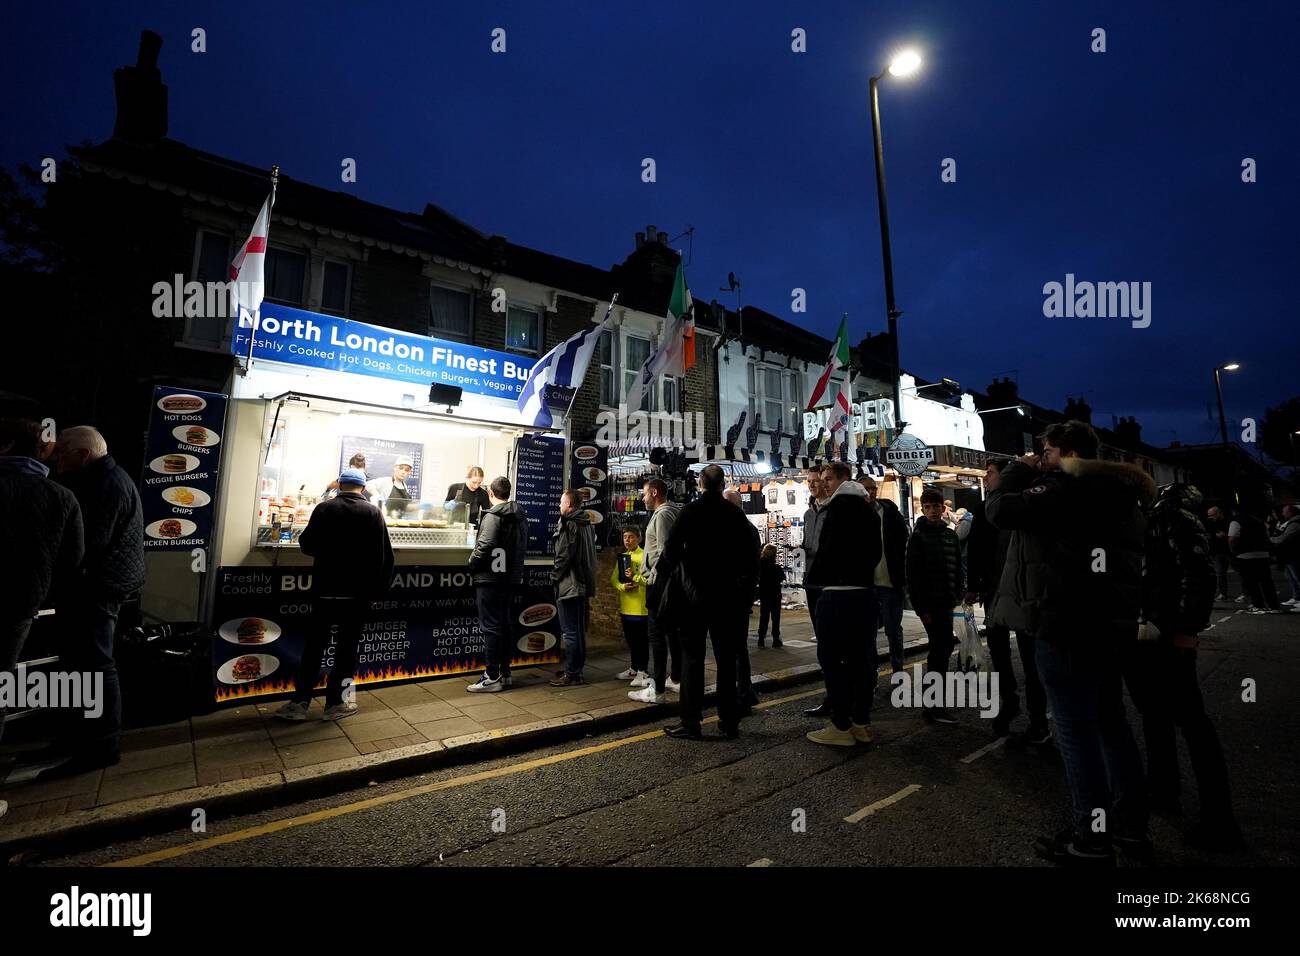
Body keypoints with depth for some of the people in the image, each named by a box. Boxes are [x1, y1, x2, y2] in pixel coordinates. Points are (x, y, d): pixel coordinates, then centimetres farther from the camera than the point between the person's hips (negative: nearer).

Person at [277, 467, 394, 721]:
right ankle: (335, 702, 12)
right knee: (347, 646, 7)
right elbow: (384, 556, -8)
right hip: (358, 592, -1)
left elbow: (307, 546, 1)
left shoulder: (324, 508, -3)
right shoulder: (372, 513, -5)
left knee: (314, 645, 11)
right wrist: (380, 588, 0)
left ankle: (300, 702, 13)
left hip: (325, 589, 1)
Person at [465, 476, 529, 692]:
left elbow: (485, 546, -22)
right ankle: (505, 672, 21)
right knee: (506, 624, 13)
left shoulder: (493, 516, -14)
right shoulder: (520, 516, 11)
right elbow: (523, 546, 14)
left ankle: (492, 678, 2)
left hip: (490, 578, -8)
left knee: (490, 627, -2)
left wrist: (472, 563, -7)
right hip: (512, 578, 8)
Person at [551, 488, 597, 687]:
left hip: (569, 585, -9)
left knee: (570, 631, -3)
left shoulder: (569, 524, -14)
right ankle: (577, 670, 25)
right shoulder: (586, 524, 13)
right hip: (584, 583, 9)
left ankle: (572, 674, 3)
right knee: (579, 630, 15)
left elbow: (564, 554, -19)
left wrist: (556, 574, -4)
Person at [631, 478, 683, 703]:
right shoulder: (673, 512, 15)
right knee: (671, 631, 16)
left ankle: (658, 690, -2)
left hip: (660, 582, -10)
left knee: (657, 635, -6)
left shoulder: (662, 514, -14)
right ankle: (676, 679, 27)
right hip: (671, 580, 10)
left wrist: (651, 578, -15)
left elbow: (664, 552, -21)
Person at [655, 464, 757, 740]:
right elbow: (751, 557, 4)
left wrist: (660, 572, 9)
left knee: (692, 658, 4)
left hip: (693, 595, -3)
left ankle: (691, 724, 8)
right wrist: (748, 593, 12)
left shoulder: (690, 511, -8)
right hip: (728, 598, 3)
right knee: (726, 660, 11)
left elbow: (671, 549, -11)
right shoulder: (736, 514, 3)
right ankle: (730, 722, 18)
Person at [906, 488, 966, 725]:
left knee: (944, 646, 13)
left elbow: (958, 568, 17)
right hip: (930, 602, -7)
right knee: (941, 647, -8)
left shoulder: (950, 535, 12)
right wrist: (922, 608, -13)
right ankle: (934, 706, -1)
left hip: (947, 601, 7)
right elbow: (913, 575, -10)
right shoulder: (918, 537, -6)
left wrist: (959, 594, 4)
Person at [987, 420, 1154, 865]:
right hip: (1114, 623, 10)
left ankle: (1090, 839, 11)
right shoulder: (1119, 493, 15)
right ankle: (1131, 826, 29)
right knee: (1110, 720, 19)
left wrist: (1019, 469, -4)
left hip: (1069, 625, -10)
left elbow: (999, 509, -19)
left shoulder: (1068, 488, -16)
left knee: (1076, 728, 0)